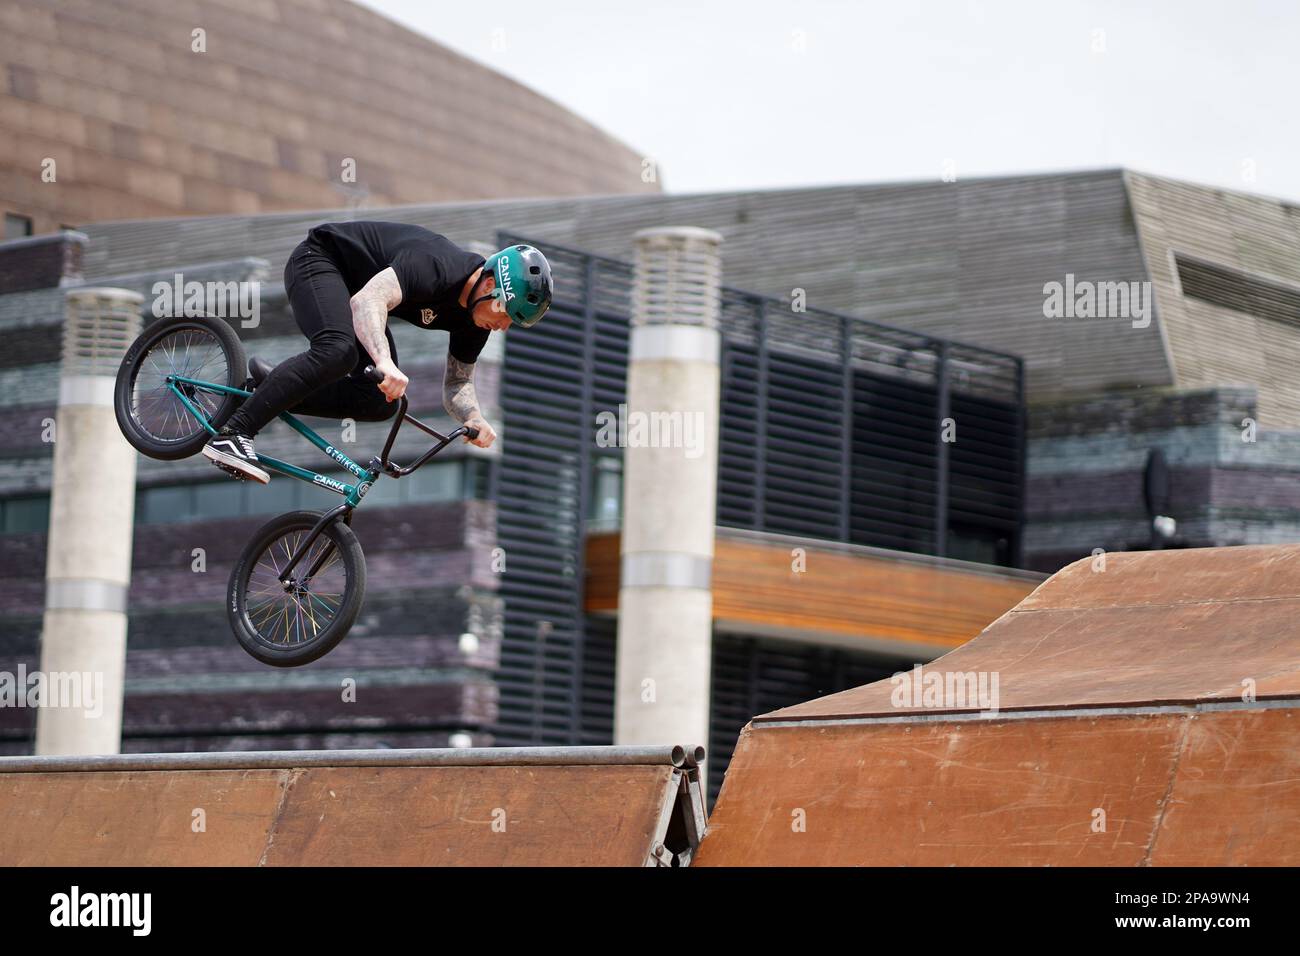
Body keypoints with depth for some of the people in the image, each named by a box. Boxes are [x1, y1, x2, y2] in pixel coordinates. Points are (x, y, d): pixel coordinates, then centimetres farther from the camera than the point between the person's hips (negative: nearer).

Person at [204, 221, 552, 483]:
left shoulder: (476, 316, -8)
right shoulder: (435, 266, -34)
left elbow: (457, 384, -1)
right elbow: (367, 300, -47)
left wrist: (475, 419, -24)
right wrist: (385, 362, -64)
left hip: (354, 282, 9)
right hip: (321, 259, -9)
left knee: (382, 402, -6)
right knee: (338, 350, -36)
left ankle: (270, 392, 3)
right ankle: (231, 437, -36)